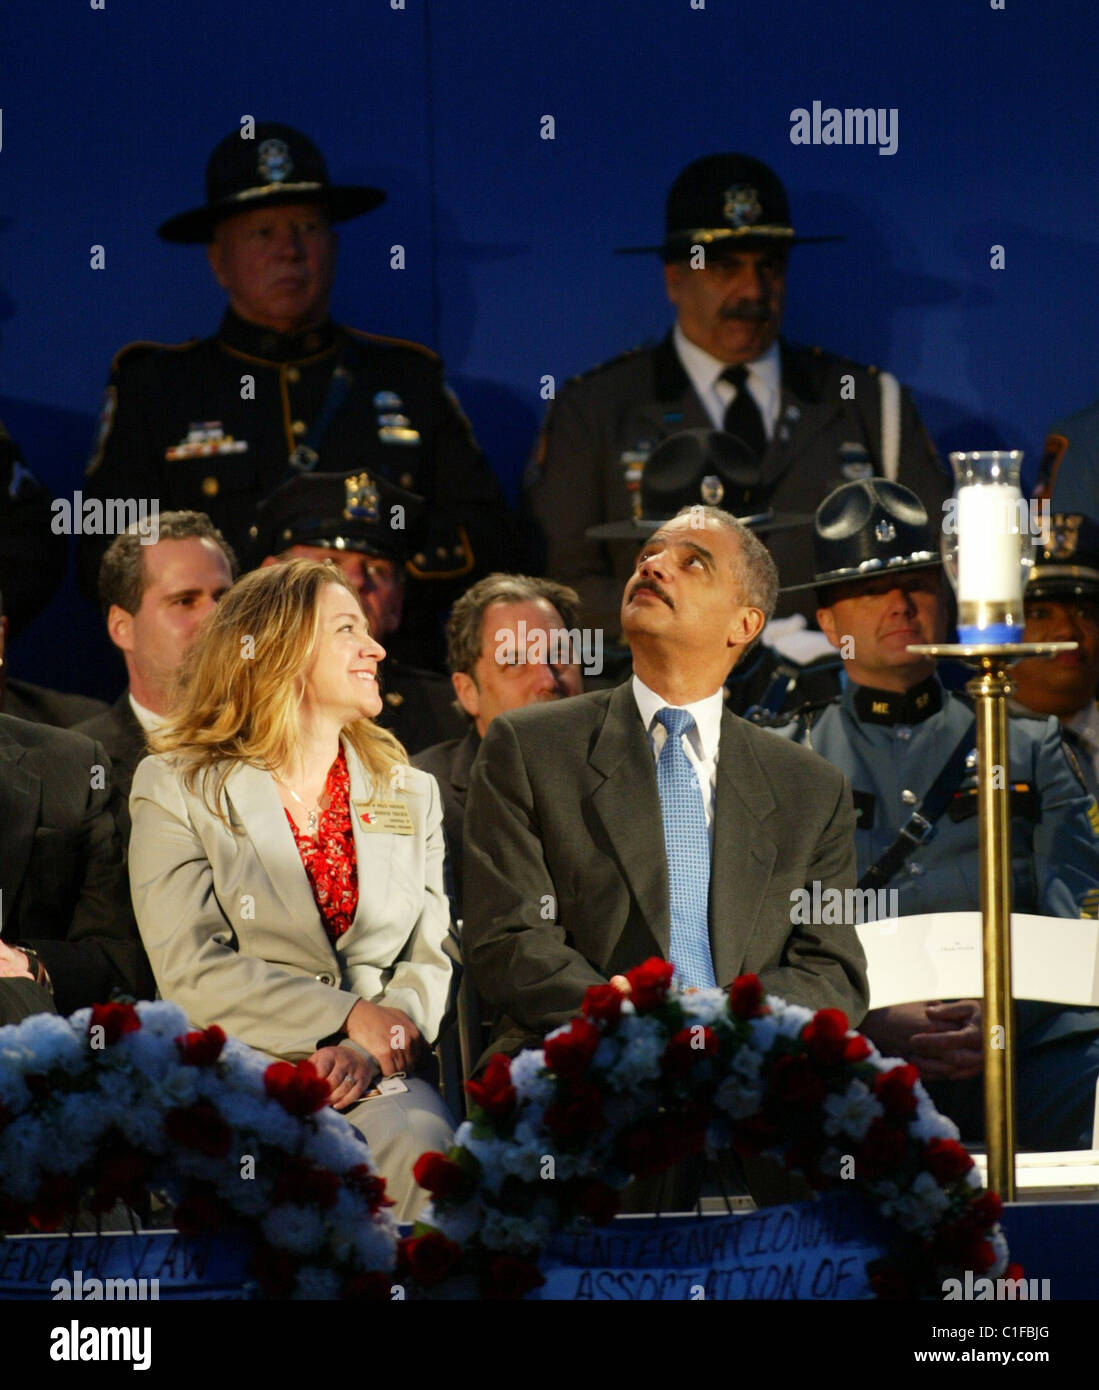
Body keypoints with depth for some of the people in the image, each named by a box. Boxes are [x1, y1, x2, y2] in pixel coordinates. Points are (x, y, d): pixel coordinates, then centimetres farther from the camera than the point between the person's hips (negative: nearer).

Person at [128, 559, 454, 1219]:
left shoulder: (411, 794, 19)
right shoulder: (176, 788, 7)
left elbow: (431, 959, 11)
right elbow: (190, 967, -4)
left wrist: (367, 1055, -11)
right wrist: (348, 1016, -12)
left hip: (378, 1074, 3)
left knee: (419, 1144, -33)